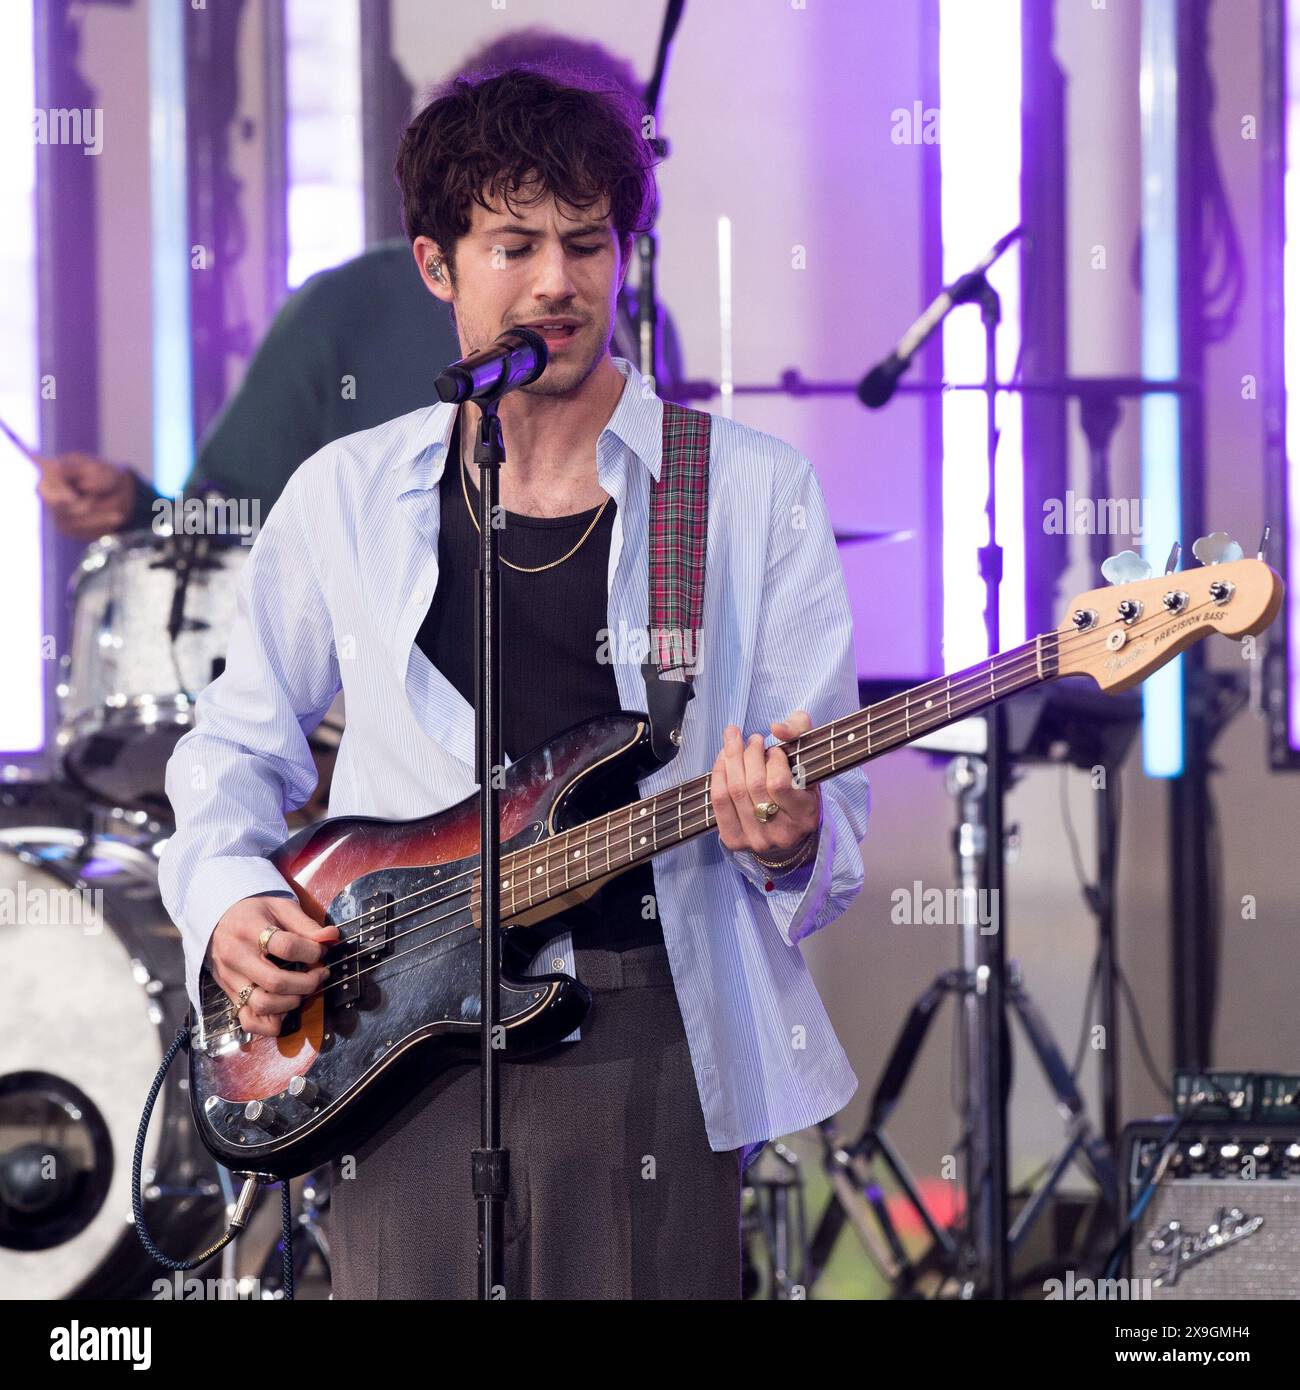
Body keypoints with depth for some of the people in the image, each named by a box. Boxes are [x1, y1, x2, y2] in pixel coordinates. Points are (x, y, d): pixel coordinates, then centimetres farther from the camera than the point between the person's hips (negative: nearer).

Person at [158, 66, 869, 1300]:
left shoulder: (751, 492, 4)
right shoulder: (346, 497, 10)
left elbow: (835, 817, 2)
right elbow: (236, 747, 21)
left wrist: (789, 840, -20)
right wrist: (227, 903, 2)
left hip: (643, 1048, -1)